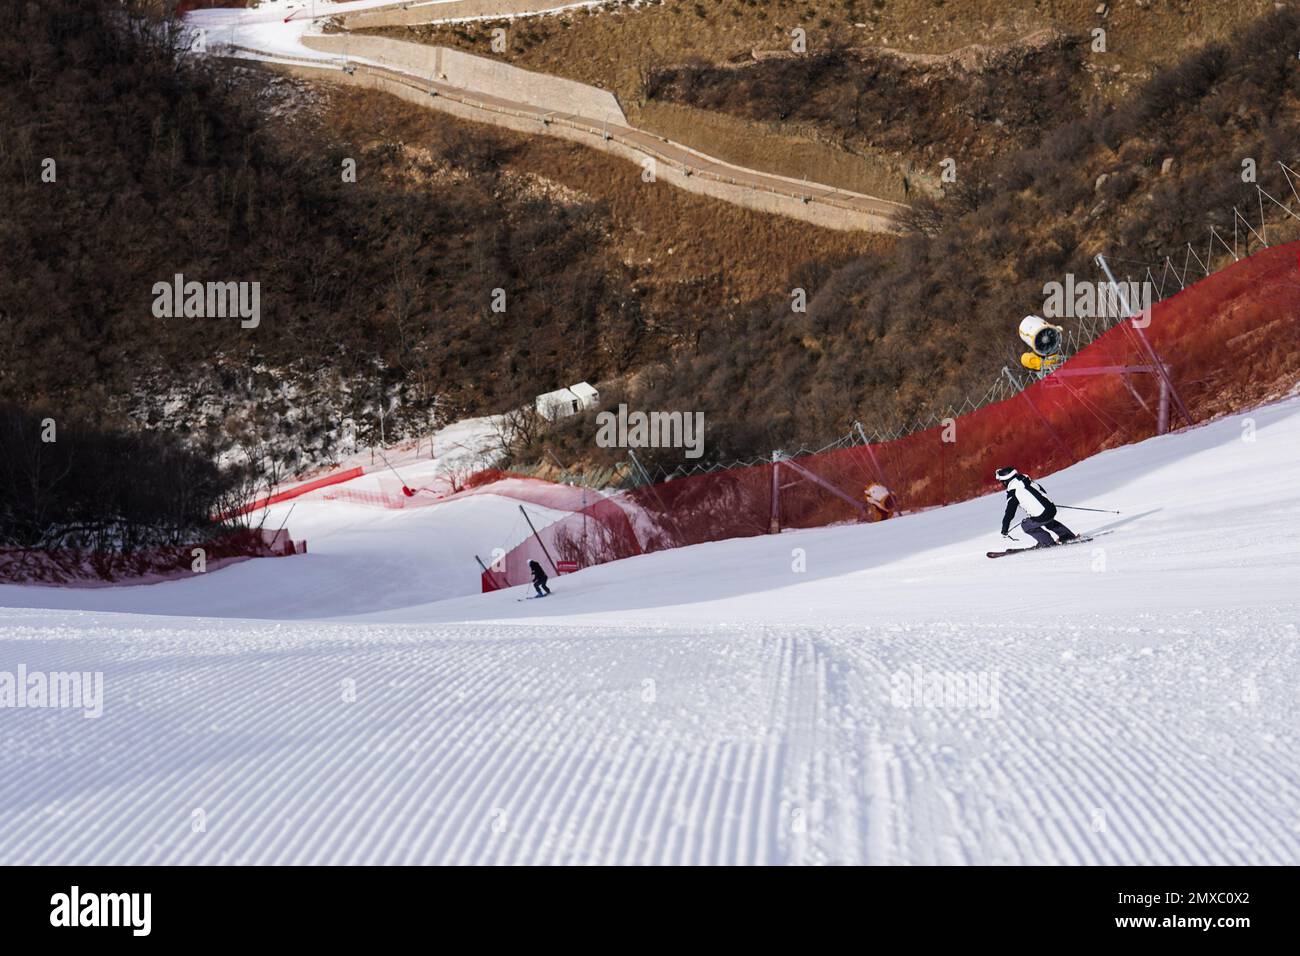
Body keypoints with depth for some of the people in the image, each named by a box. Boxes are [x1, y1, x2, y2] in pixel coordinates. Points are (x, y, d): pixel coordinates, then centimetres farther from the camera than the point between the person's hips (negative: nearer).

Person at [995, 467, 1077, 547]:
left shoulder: (1012, 493, -7)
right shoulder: (1028, 481, 14)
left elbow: (1009, 513, -5)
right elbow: (1042, 491, 27)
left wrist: (1004, 530, 3)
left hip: (1042, 516, -7)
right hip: (1052, 509, 7)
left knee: (1026, 525, 17)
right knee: (1049, 522, 38)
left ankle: (1047, 542, 15)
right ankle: (1068, 536, 37)